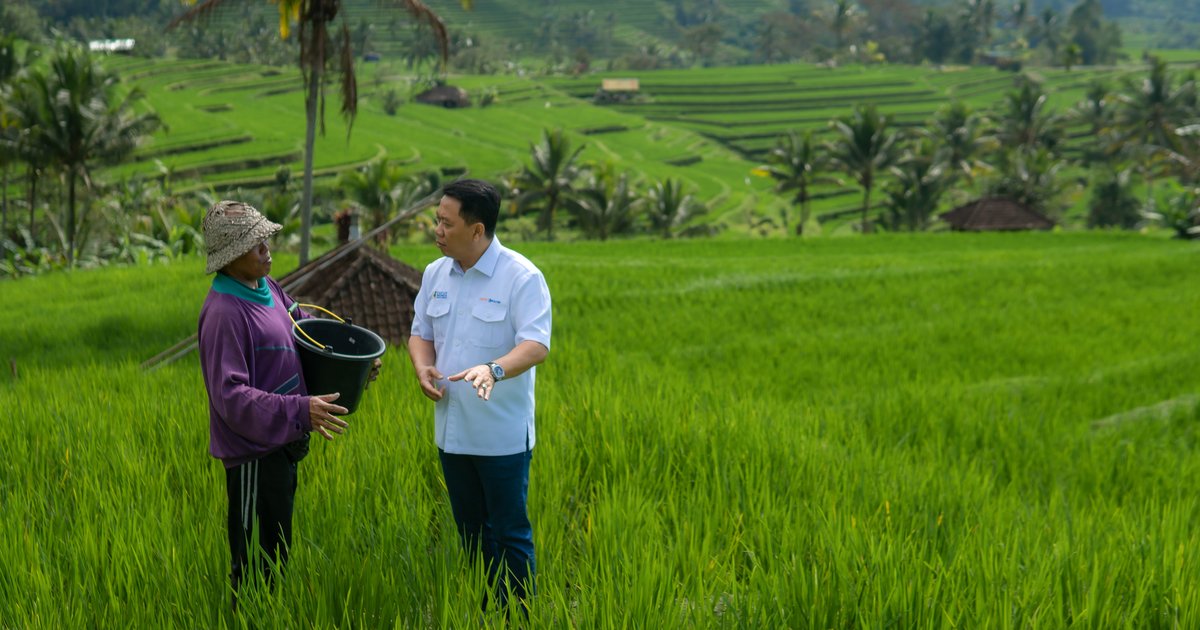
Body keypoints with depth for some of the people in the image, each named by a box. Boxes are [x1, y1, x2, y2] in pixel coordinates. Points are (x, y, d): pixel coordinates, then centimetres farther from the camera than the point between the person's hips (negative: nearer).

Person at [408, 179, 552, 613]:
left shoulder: (521, 277, -15)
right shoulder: (435, 274, 6)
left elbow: (536, 345, -23)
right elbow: (421, 333, 13)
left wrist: (494, 369, -41)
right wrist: (422, 366, -9)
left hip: (502, 435, -6)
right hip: (452, 429, 7)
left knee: (509, 533, 1)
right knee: (471, 531, 17)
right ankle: (483, 614, 30)